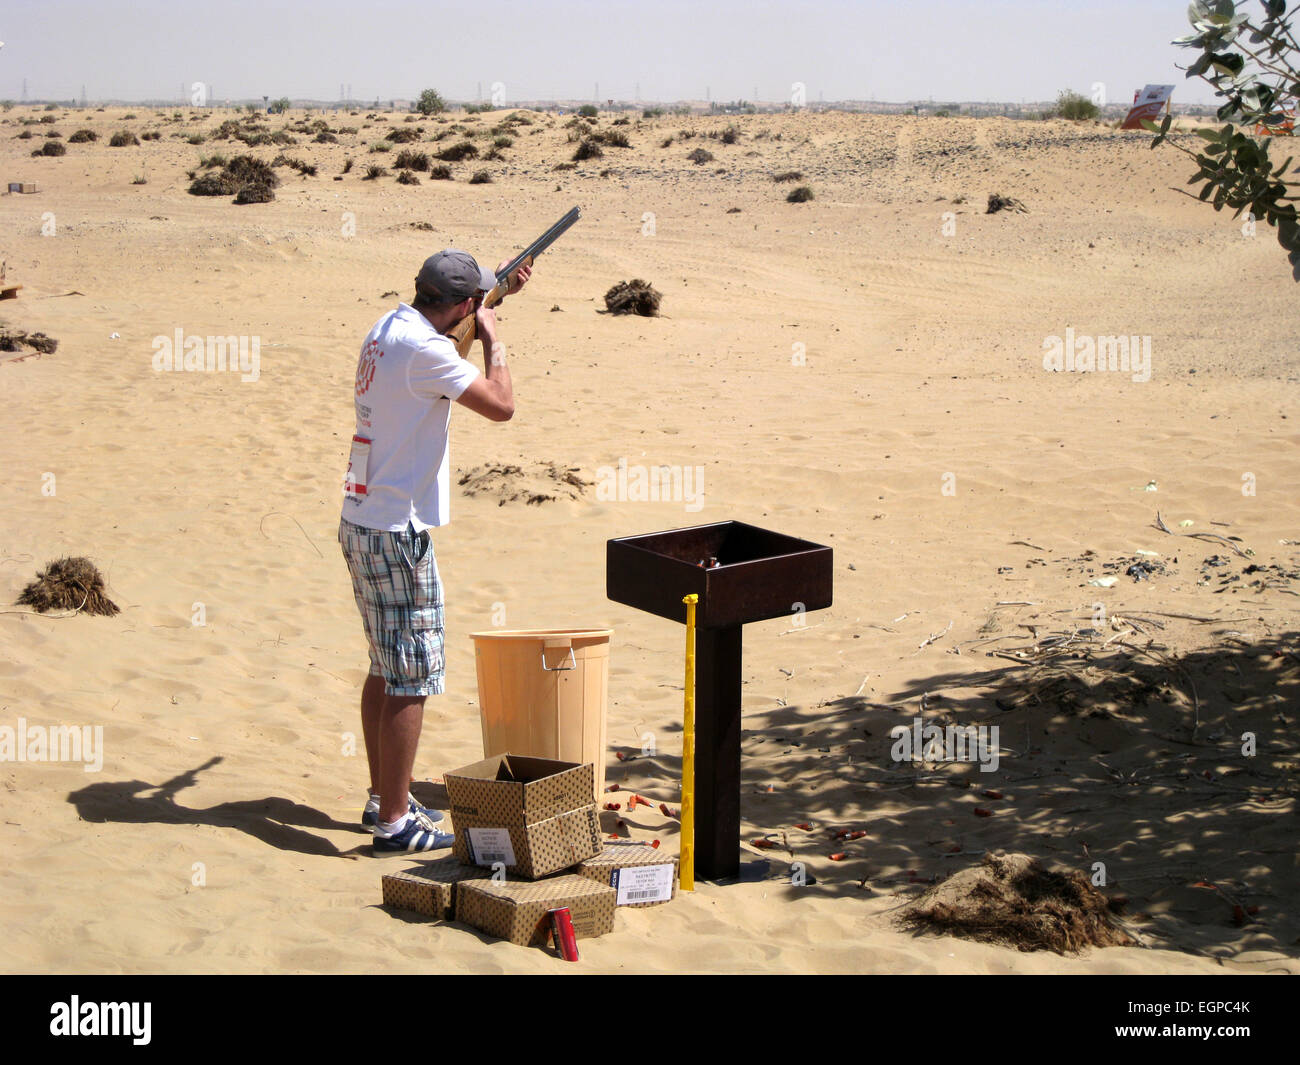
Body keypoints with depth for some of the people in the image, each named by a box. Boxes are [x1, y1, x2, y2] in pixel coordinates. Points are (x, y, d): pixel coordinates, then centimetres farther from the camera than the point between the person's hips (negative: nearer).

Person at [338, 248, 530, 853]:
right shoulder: (423, 349, -19)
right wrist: (493, 337, -5)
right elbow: (501, 406, -18)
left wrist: (496, 296, 30)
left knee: (386, 669, 19)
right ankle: (394, 822, 1)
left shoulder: (387, 328, 10)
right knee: (412, 679, -4)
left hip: (359, 524, 10)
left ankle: (382, 798, 29)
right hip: (396, 534, -10)